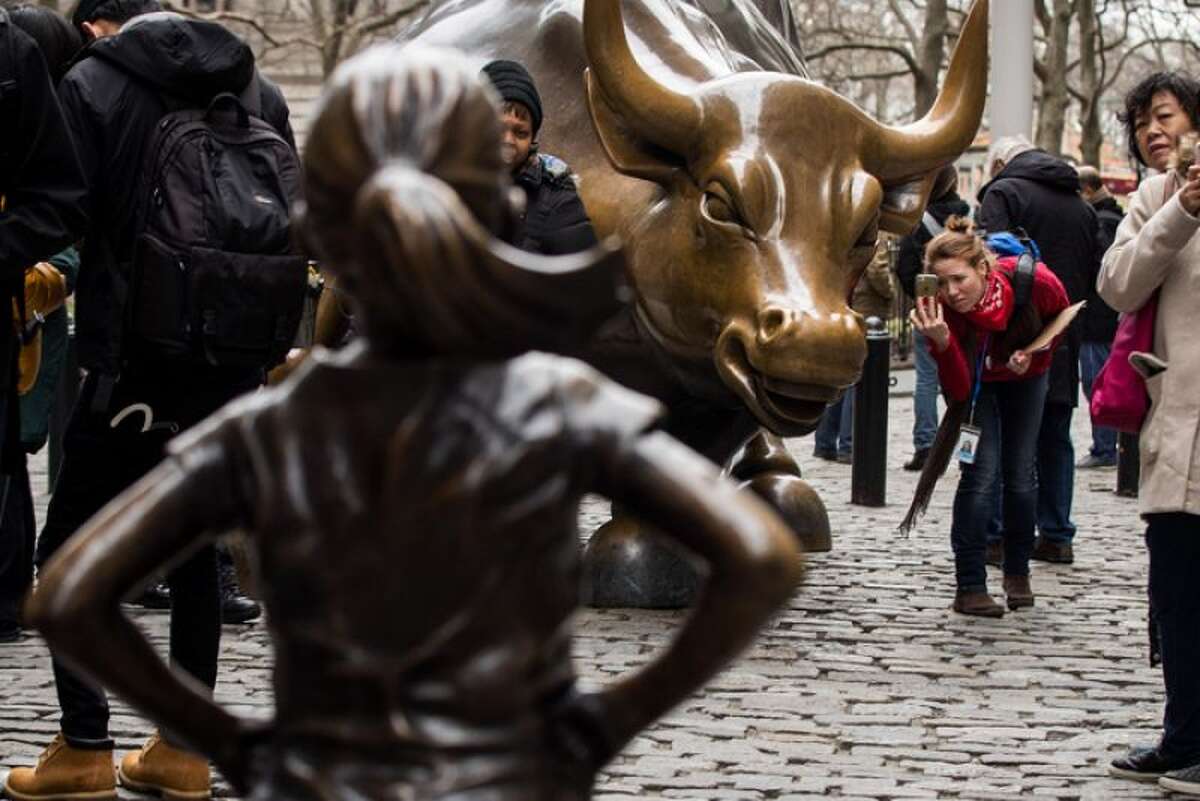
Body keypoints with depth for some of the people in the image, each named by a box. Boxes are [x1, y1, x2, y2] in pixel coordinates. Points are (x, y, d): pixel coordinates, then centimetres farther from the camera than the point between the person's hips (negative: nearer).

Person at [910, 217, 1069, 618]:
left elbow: (1061, 314, -7)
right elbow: (959, 392, -34)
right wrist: (942, 343, -50)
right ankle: (970, 587, -9)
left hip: (1025, 378, 1)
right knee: (981, 475, -12)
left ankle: (1017, 573, 21)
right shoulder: (941, 311, -35)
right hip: (978, 380, -1)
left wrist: (1034, 355, -20)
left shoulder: (1035, 281, -34)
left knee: (1021, 476, 2)